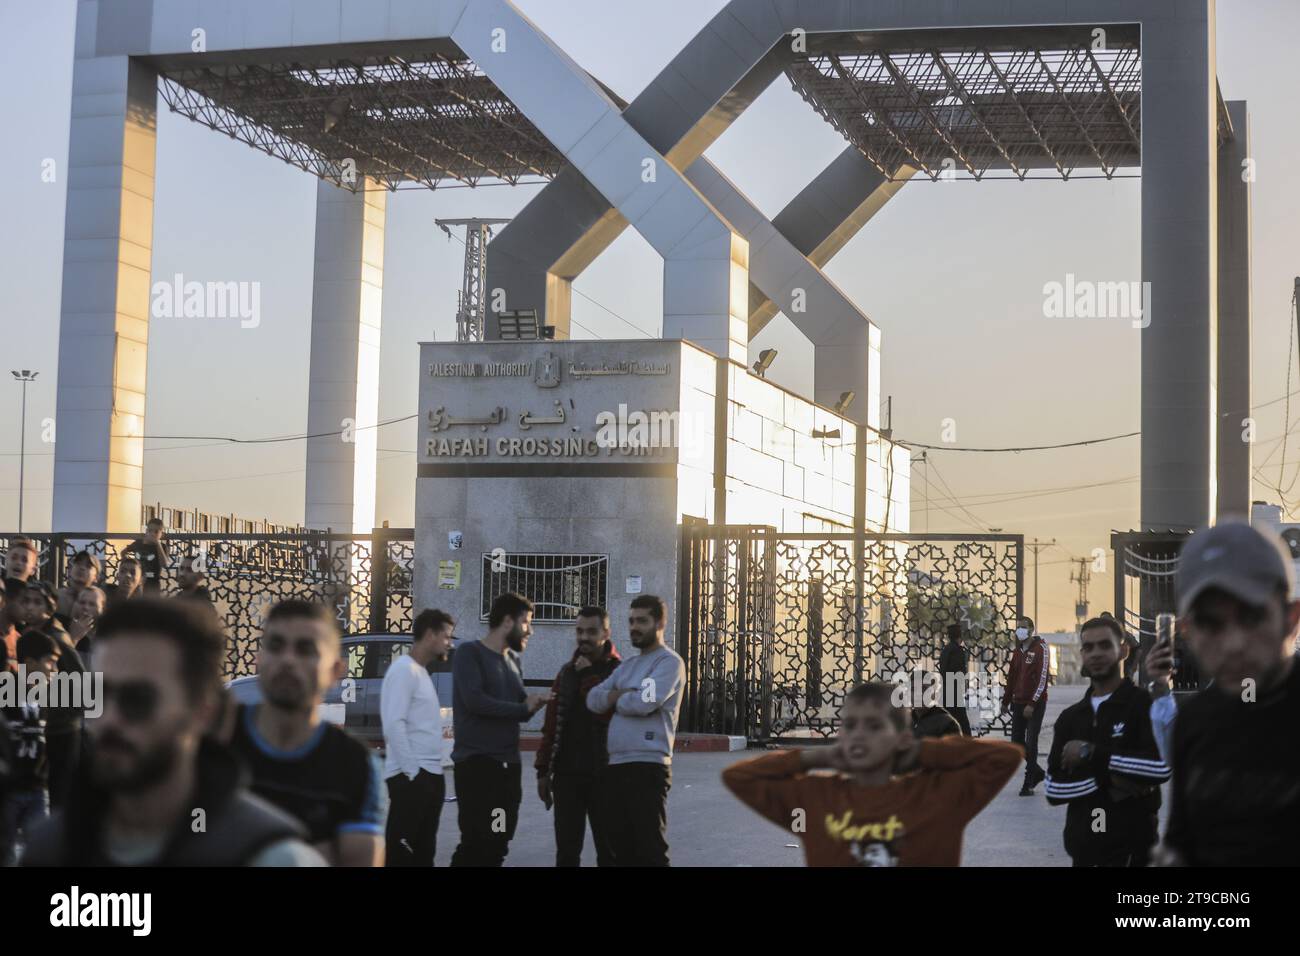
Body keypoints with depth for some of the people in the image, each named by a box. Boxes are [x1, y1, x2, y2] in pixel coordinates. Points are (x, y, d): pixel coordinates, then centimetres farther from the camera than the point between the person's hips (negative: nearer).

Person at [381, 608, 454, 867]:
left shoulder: (422, 671, 18)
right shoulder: (403, 670, -10)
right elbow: (394, 725, -19)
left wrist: (432, 771, 11)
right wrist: (411, 771, -20)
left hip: (430, 775, 10)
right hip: (411, 777, -10)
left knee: (423, 851, 12)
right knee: (400, 851, -7)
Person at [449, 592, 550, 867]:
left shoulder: (513, 659, 16)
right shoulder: (469, 653, -6)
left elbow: (520, 707, 16)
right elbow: (474, 700, -20)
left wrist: (534, 703, -8)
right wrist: (523, 708, -11)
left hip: (509, 764, 8)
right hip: (476, 762, -8)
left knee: (498, 844, 10)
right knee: (475, 842, -11)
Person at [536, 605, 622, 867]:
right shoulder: (567, 672, 13)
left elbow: (605, 713, -18)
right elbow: (551, 725, 13)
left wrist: (587, 676, -13)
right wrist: (543, 770, 9)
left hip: (604, 773, -4)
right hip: (567, 773, 4)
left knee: (608, 849, 3)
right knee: (566, 850, 7)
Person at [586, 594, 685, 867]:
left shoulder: (669, 662, -4)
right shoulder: (627, 666, 21)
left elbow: (645, 702, -19)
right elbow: (594, 700, 10)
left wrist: (614, 699, 1)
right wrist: (624, 695, -8)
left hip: (647, 765, -8)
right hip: (614, 765, 8)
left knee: (649, 848, -7)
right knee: (620, 846, 12)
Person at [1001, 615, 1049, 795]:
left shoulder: (1040, 648, -9)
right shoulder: (1018, 650, 13)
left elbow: (1042, 678, -15)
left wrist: (1032, 704, -19)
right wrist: (1006, 701, 17)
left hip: (1035, 704, -7)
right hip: (1018, 703, 7)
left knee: (1031, 743, -5)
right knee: (1017, 742, 7)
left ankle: (1029, 783, 2)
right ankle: (1038, 772, 25)